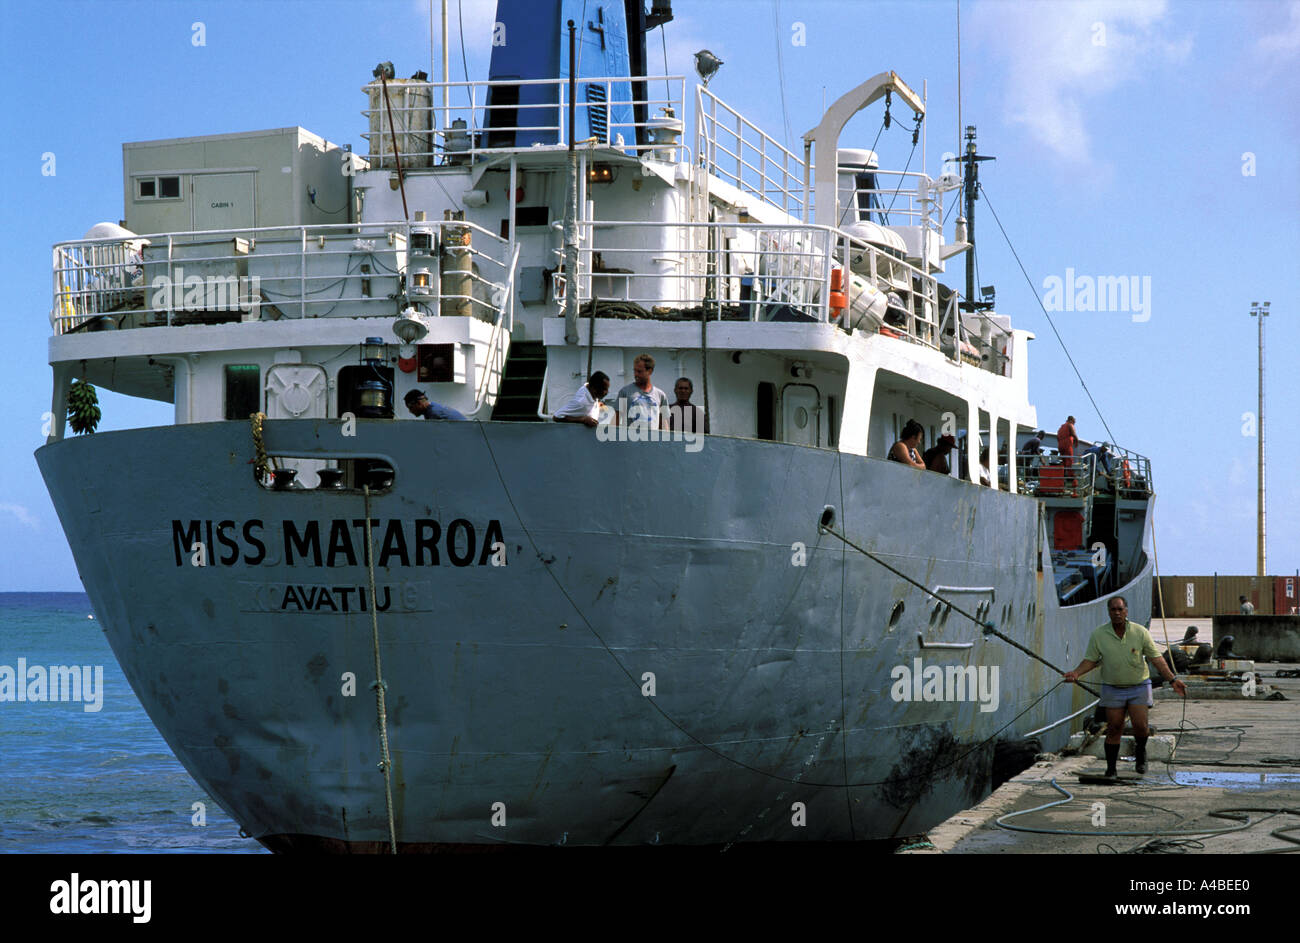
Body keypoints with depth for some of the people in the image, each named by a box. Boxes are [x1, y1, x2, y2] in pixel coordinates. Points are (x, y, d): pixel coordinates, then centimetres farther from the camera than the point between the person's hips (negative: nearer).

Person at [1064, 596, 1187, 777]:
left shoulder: (1140, 632, -7)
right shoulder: (1099, 634, -6)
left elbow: (1156, 658, -3)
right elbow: (1091, 660, 0)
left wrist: (1173, 680, -9)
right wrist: (1076, 673, -18)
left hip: (1138, 686, 0)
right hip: (1112, 688, 0)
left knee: (1140, 726, -8)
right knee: (1114, 728, 0)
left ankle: (1140, 752, 24)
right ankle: (1110, 768, 11)